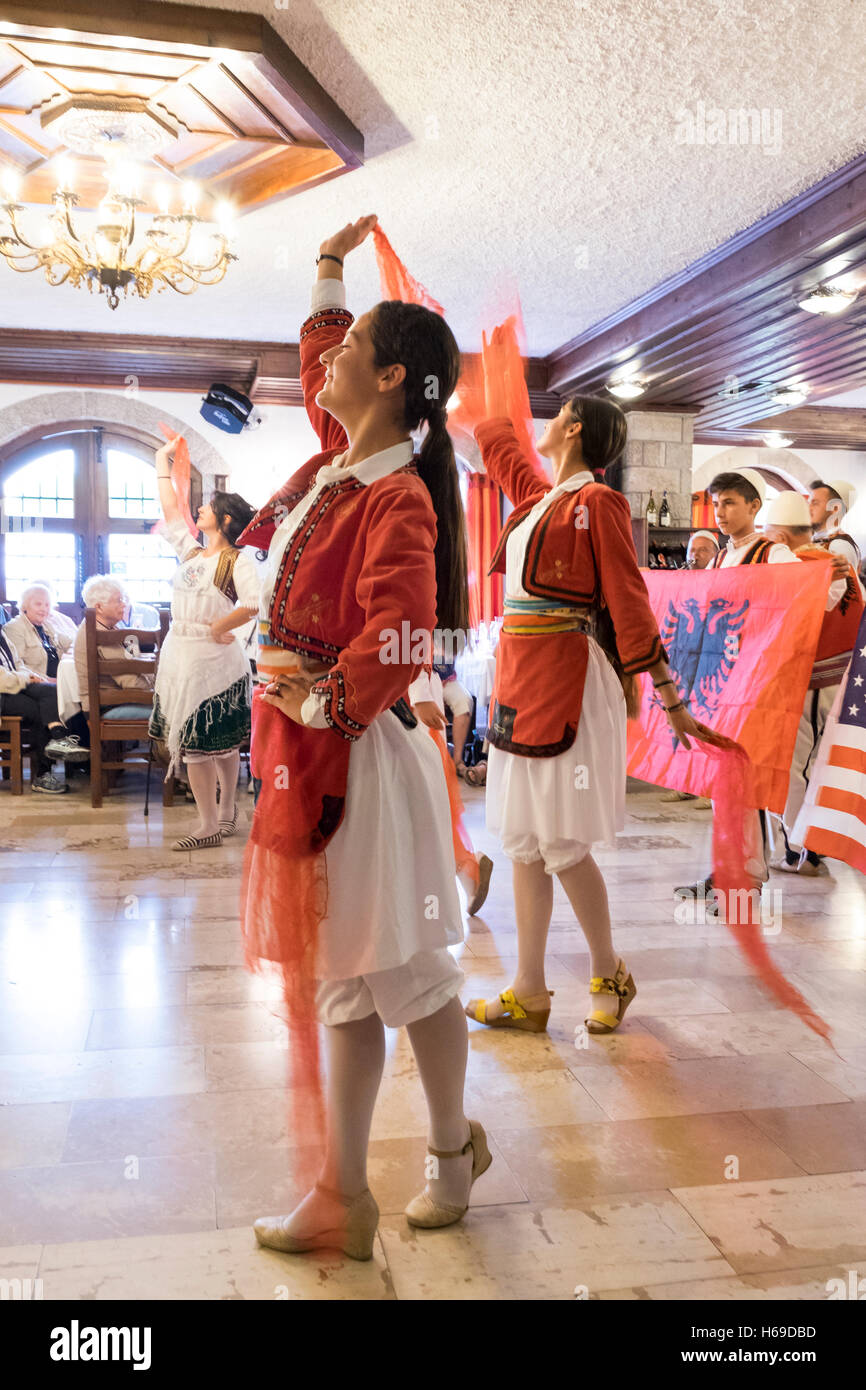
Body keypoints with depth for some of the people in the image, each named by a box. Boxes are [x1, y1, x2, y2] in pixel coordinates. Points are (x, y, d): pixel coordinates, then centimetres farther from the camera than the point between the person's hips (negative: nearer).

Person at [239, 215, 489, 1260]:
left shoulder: (398, 497, -15)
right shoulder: (337, 460, 10)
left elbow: (399, 636, -27)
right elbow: (316, 366, 30)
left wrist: (321, 699, -16)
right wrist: (328, 266, 33)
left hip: (355, 760, -9)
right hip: (300, 755, 9)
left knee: (403, 969, 8)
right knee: (342, 978, 13)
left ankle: (453, 1150, 32)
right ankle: (342, 1193, 25)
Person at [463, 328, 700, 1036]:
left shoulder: (599, 503, -7)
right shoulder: (539, 496, 14)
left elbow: (630, 603, -11)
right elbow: (496, 440, 32)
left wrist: (671, 697, -12)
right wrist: (494, 363, 41)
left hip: (566, 677, -8)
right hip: (521, 675, 8)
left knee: (563, 844, -3)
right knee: (525, 842, 9)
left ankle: (610, 975, 19)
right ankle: (528, 994, 18)